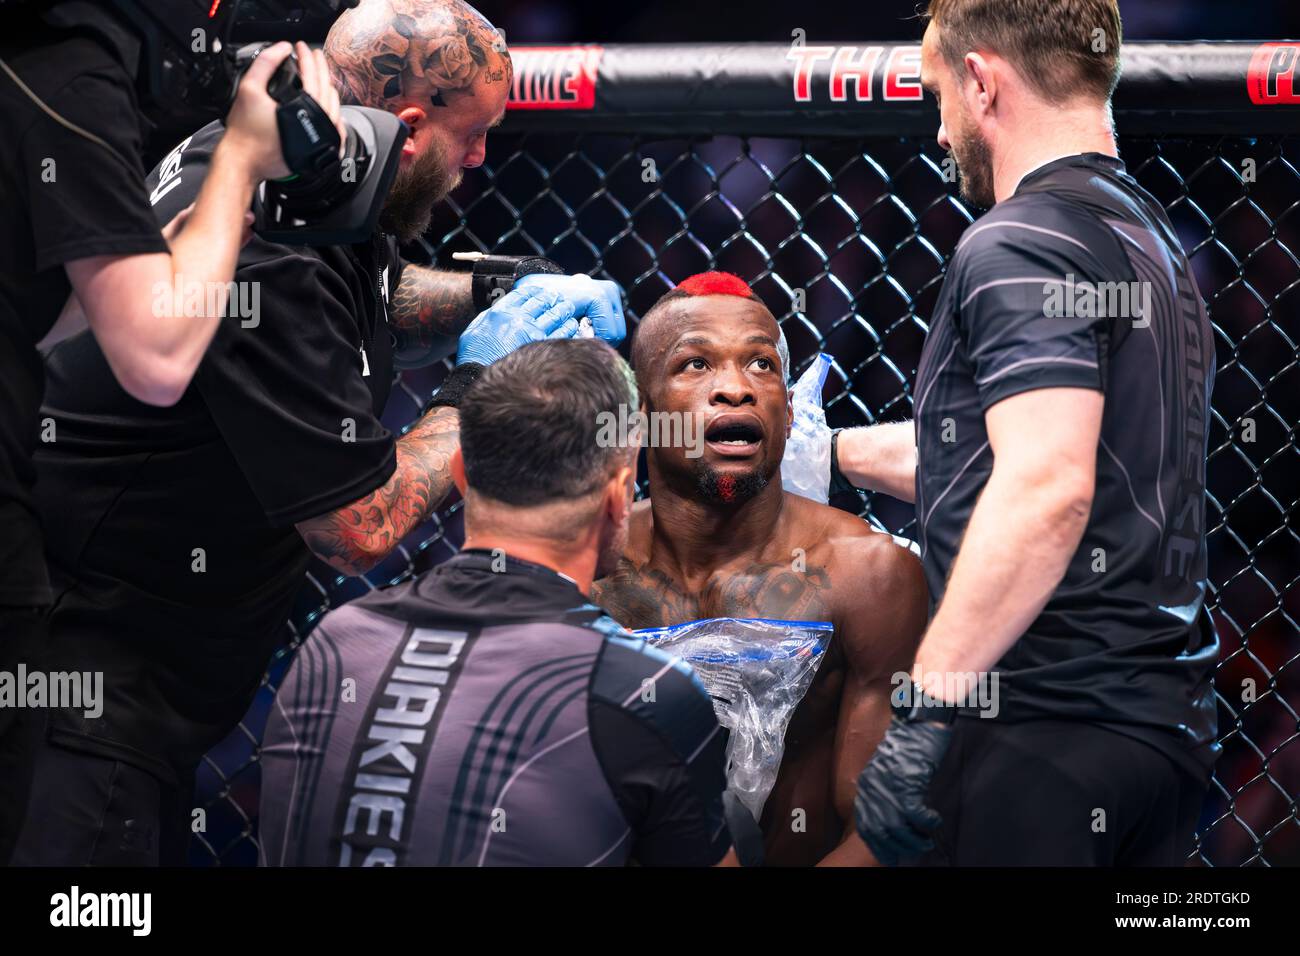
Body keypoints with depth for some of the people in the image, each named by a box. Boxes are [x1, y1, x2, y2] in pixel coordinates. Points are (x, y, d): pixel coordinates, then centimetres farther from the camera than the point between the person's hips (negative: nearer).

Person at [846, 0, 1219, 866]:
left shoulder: (1021, 245, -11)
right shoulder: (1149, 236, 19)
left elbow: (1046, 491, -25)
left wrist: (929, 709, -27)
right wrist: (825, 446, 38)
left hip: (1045, 725, -9)